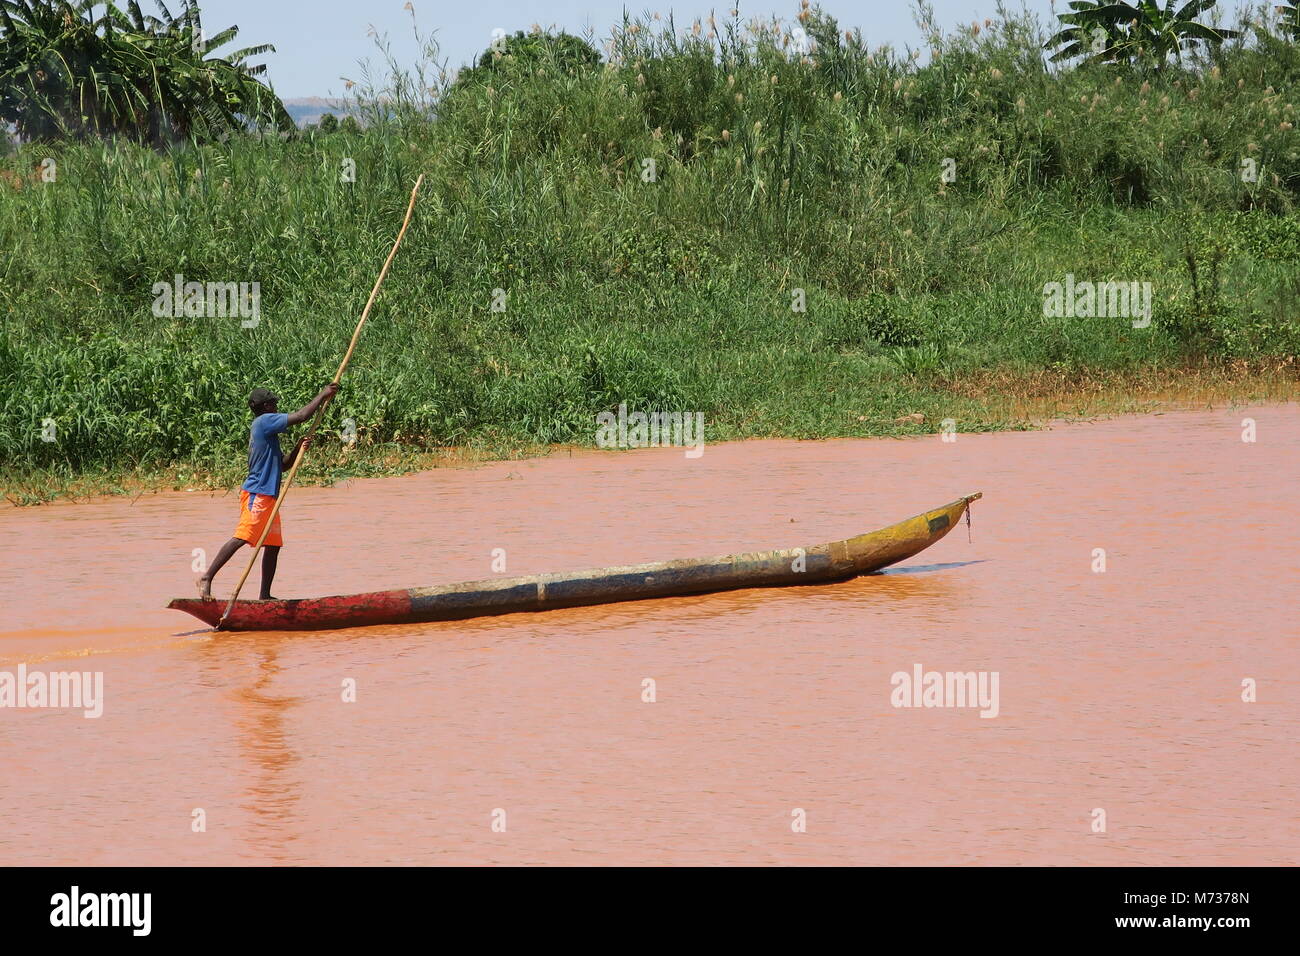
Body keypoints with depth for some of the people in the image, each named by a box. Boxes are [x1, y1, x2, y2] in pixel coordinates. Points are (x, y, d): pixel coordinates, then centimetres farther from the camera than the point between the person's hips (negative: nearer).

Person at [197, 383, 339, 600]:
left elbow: (281, 465, 25)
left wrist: (298, 448, 8)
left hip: (268, 496, 10)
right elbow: (301, 416, -12)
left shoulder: (264, 429, 23)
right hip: (257, 494, -10)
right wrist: (323, 395, -2)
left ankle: (265, 595, 10)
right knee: (242, 538, -17)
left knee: (273, 545, 8)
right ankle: (206, 578, -17)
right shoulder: (265, 421, -6)